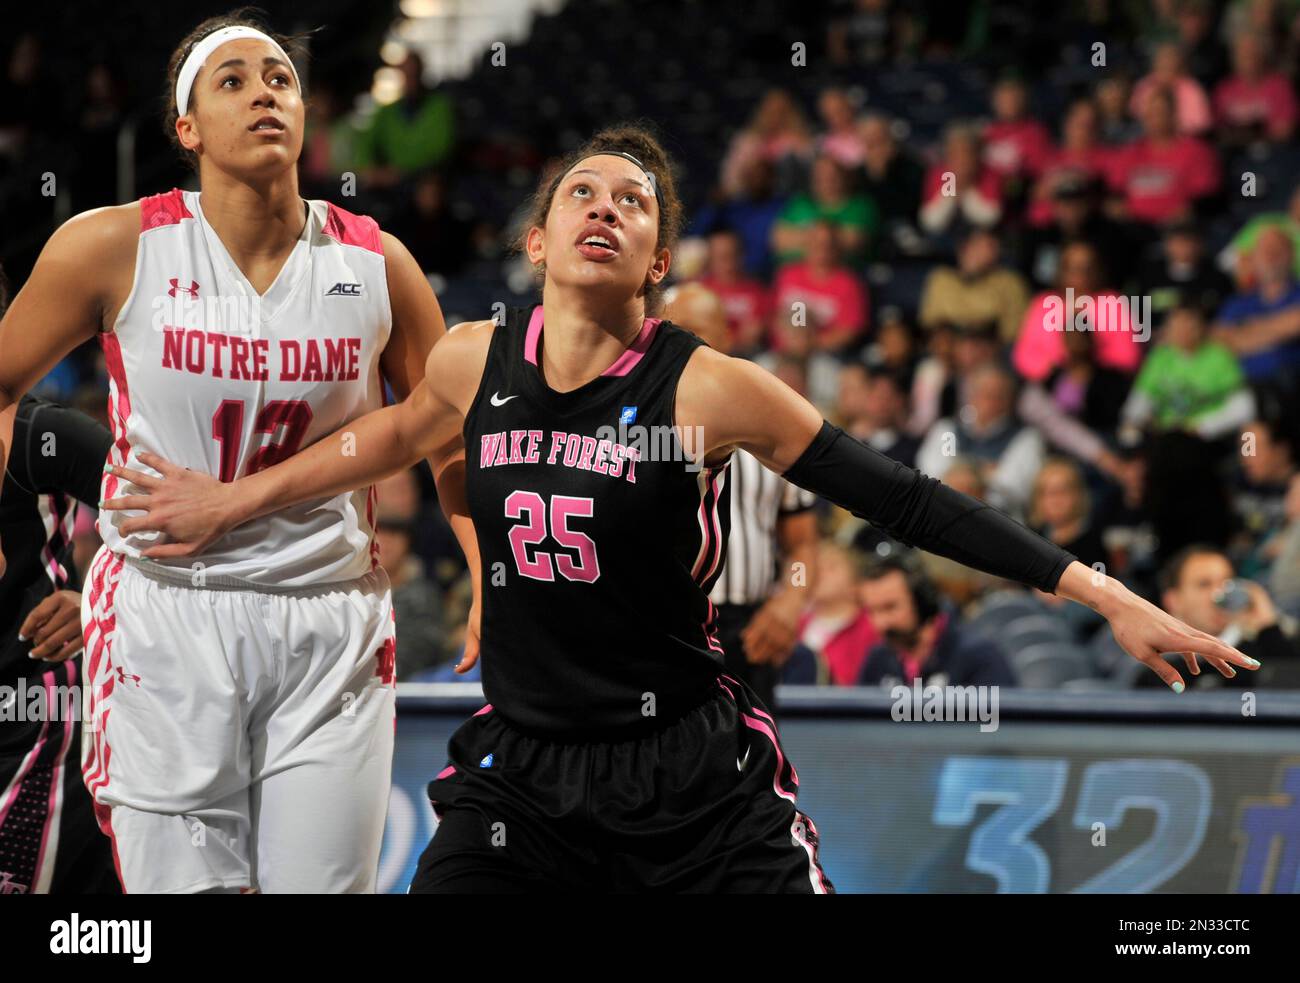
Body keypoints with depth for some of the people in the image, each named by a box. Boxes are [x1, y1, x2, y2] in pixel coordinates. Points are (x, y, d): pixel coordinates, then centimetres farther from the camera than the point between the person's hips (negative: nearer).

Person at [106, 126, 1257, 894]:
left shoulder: (709, 388, -11)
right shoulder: (473, 360, 1)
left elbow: (906, 501, -9)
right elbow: (402, 431, 25)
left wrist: (1102, 594, -11)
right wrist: (239, 499, 31)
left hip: (693, 776, -3)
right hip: (521, 764, 3)